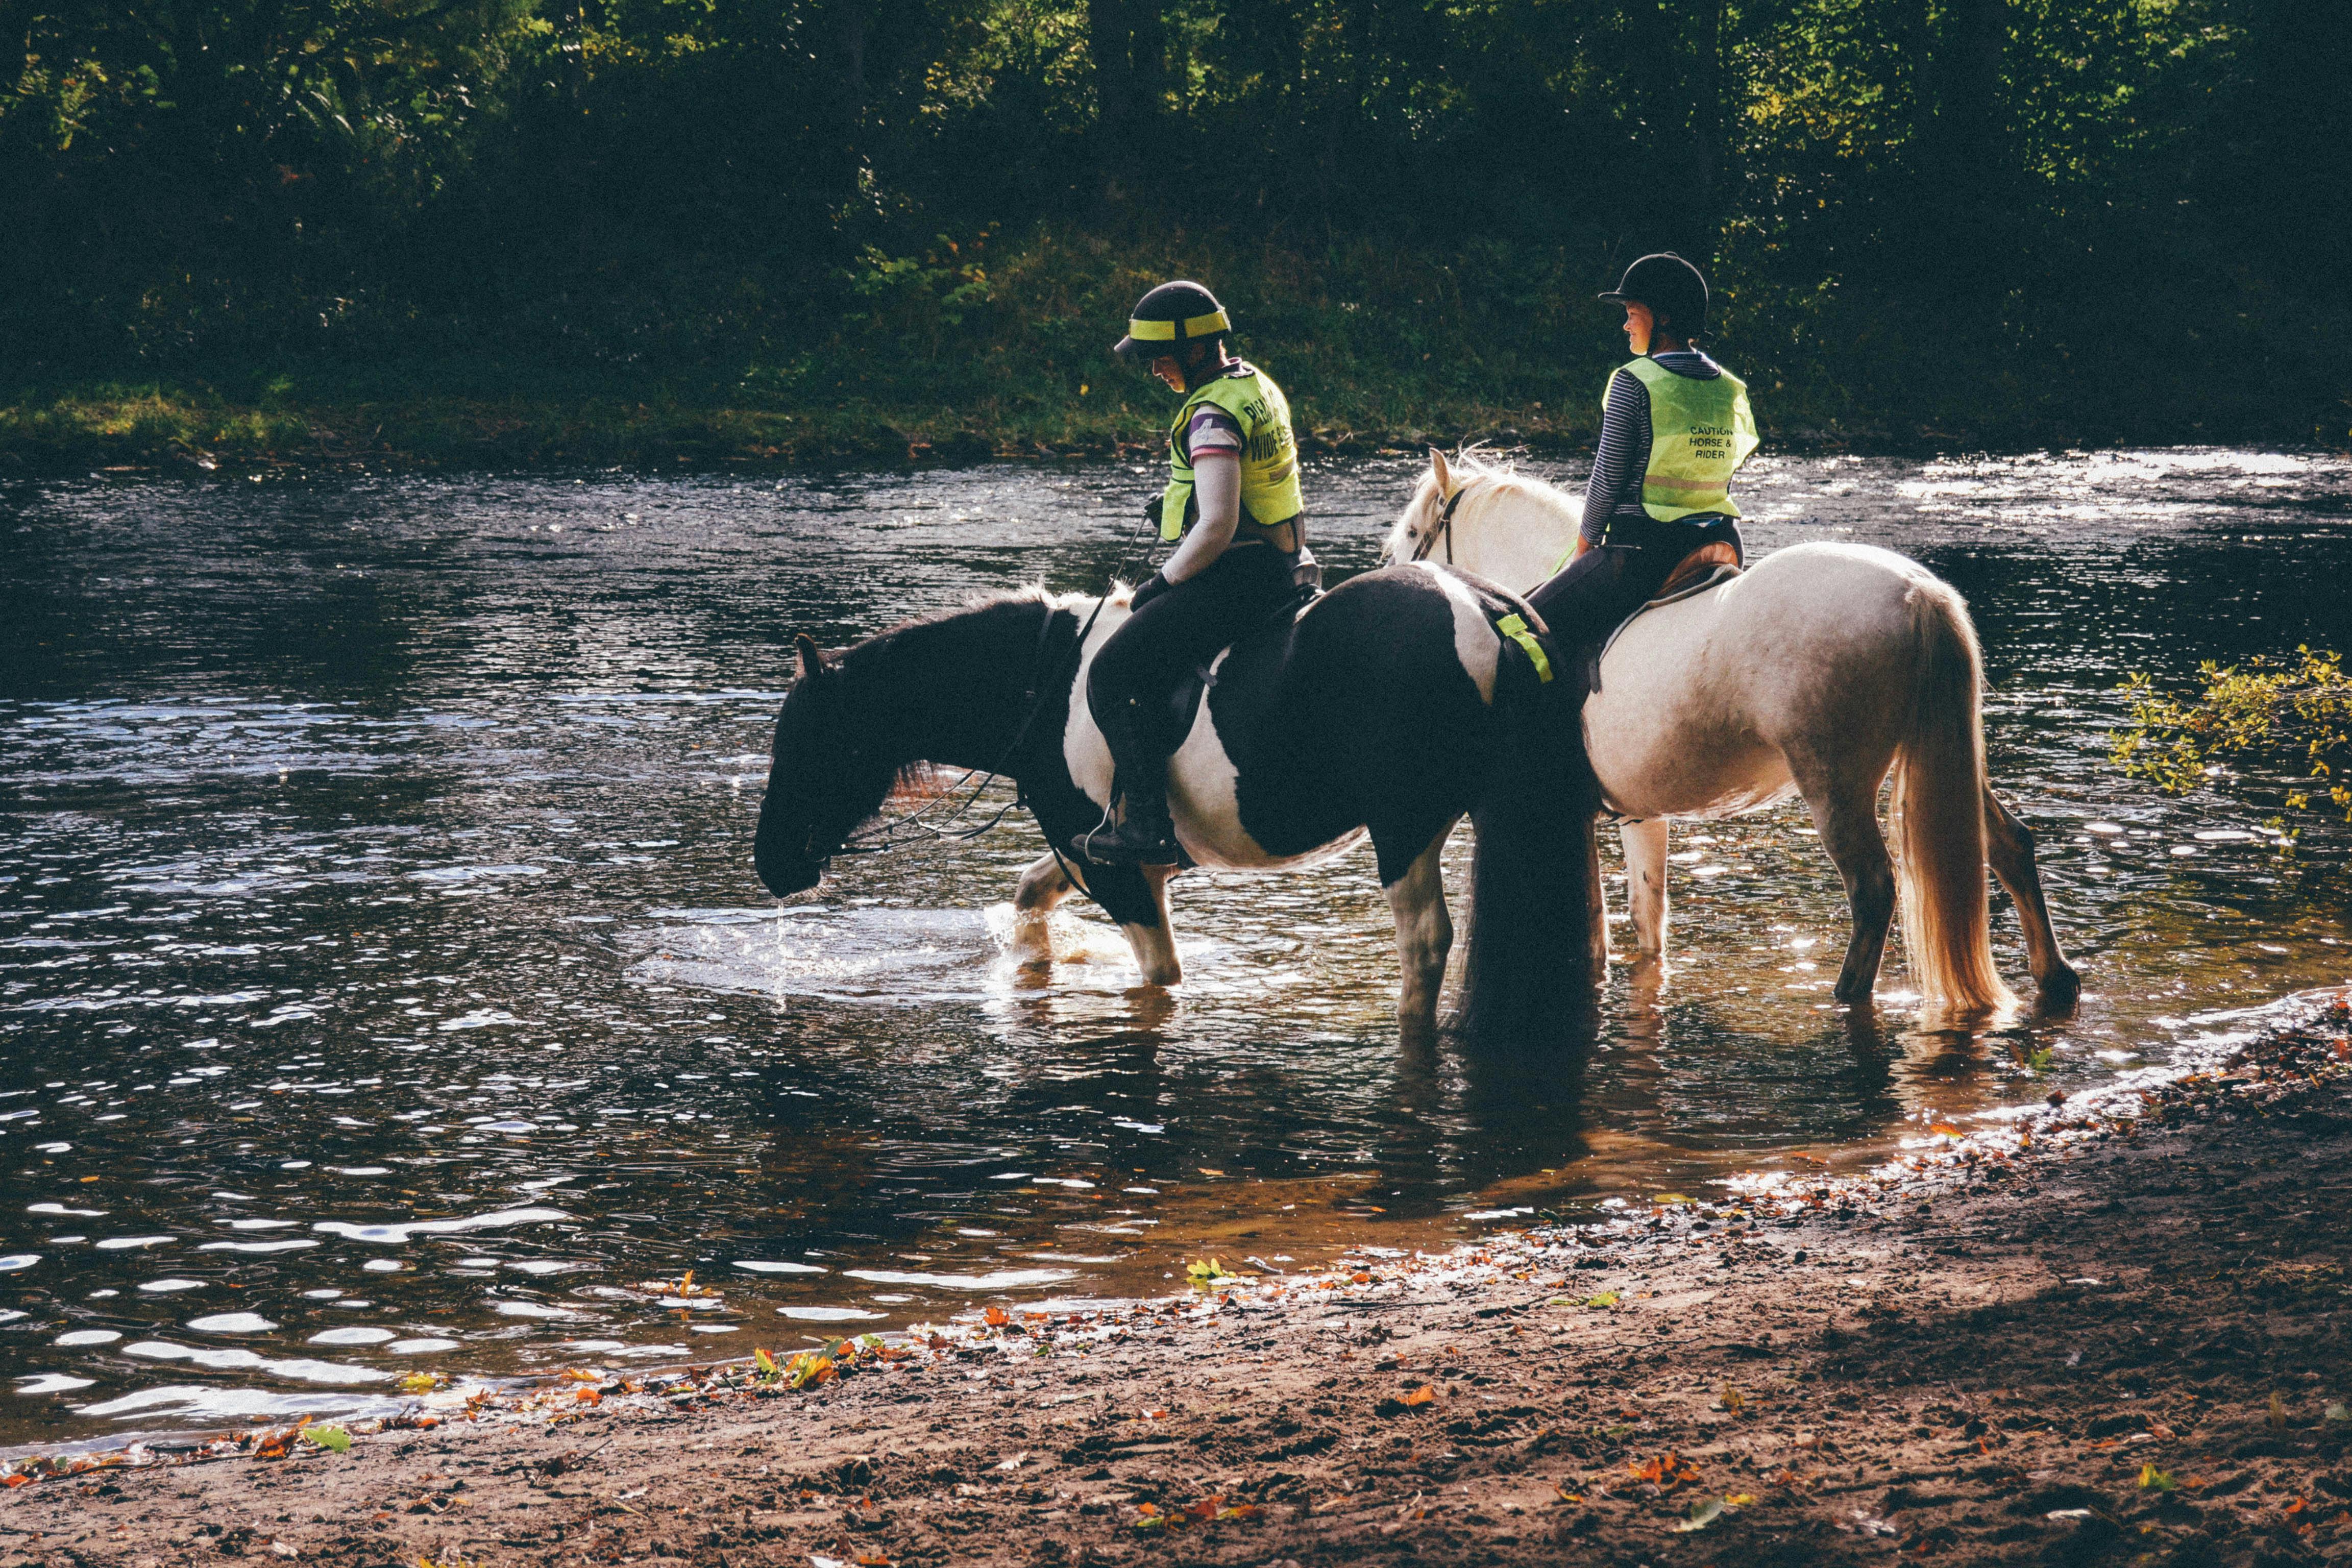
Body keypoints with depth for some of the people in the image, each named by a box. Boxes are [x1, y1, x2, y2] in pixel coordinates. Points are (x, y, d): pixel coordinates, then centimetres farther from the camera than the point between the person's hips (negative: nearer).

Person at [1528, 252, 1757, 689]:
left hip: (1642, 548, -7)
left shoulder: (1633, 383, -10)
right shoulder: (1731, 389, 9)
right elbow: (1726, 477, 15)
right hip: (1721, 547, 7)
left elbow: (1608, 477, -7)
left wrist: (1585, 545, 7)